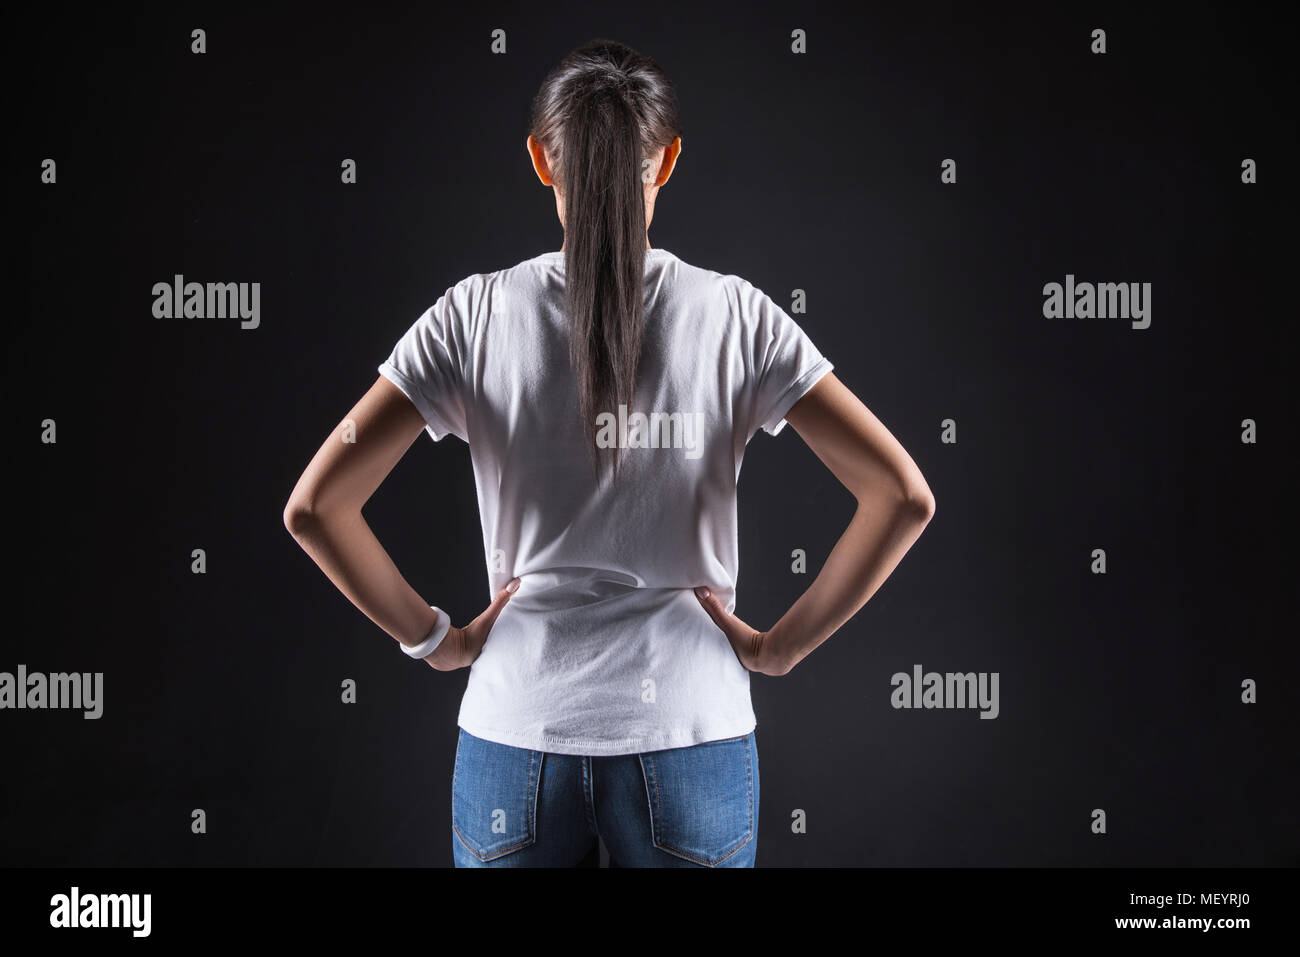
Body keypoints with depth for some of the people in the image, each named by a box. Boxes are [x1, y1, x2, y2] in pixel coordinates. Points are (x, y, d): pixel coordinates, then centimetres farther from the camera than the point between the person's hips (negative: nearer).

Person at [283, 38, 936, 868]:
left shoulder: (476, 315, -4)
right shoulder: (736, 316, -5)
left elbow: (314, 505, -7)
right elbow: (905, 496, -9)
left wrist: (435, 638, 2)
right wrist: (782, 644, -2)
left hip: (516, 736, 1)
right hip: (689, 738, 0)